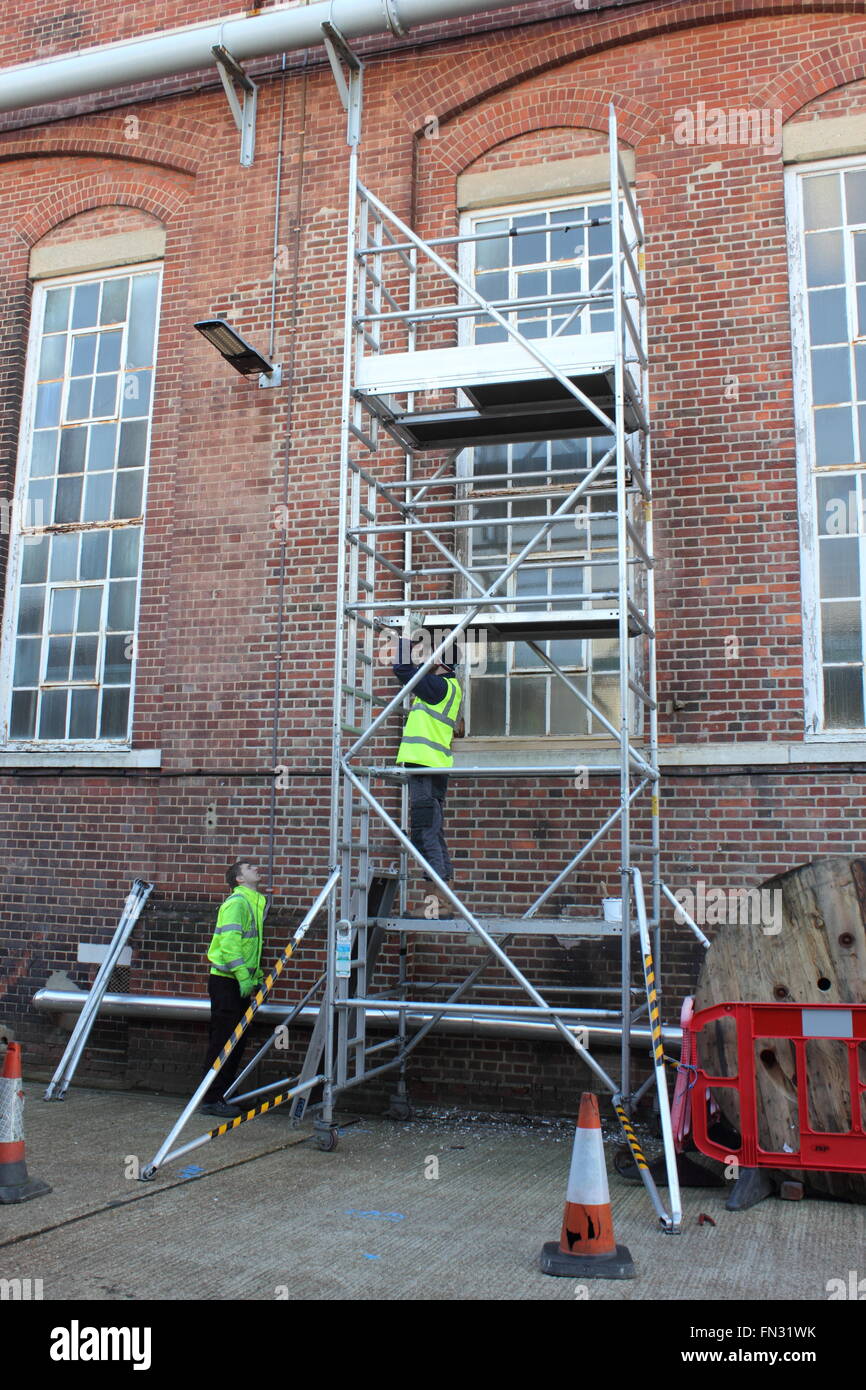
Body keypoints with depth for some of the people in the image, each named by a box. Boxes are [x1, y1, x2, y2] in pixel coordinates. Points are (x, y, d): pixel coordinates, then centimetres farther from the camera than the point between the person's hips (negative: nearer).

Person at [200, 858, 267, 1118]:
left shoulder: (254, 902, 18)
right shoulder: (236, 902, -12)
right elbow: (229, 942, -22)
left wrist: (258, 977, 21)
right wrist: (244, 977, -24)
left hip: (241, 983, 10)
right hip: (226, 981, -10)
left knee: (238, 1041, 12)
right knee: (223, 1041, -5)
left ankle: (220, 1095, 20)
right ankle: (211, 1100, 2)